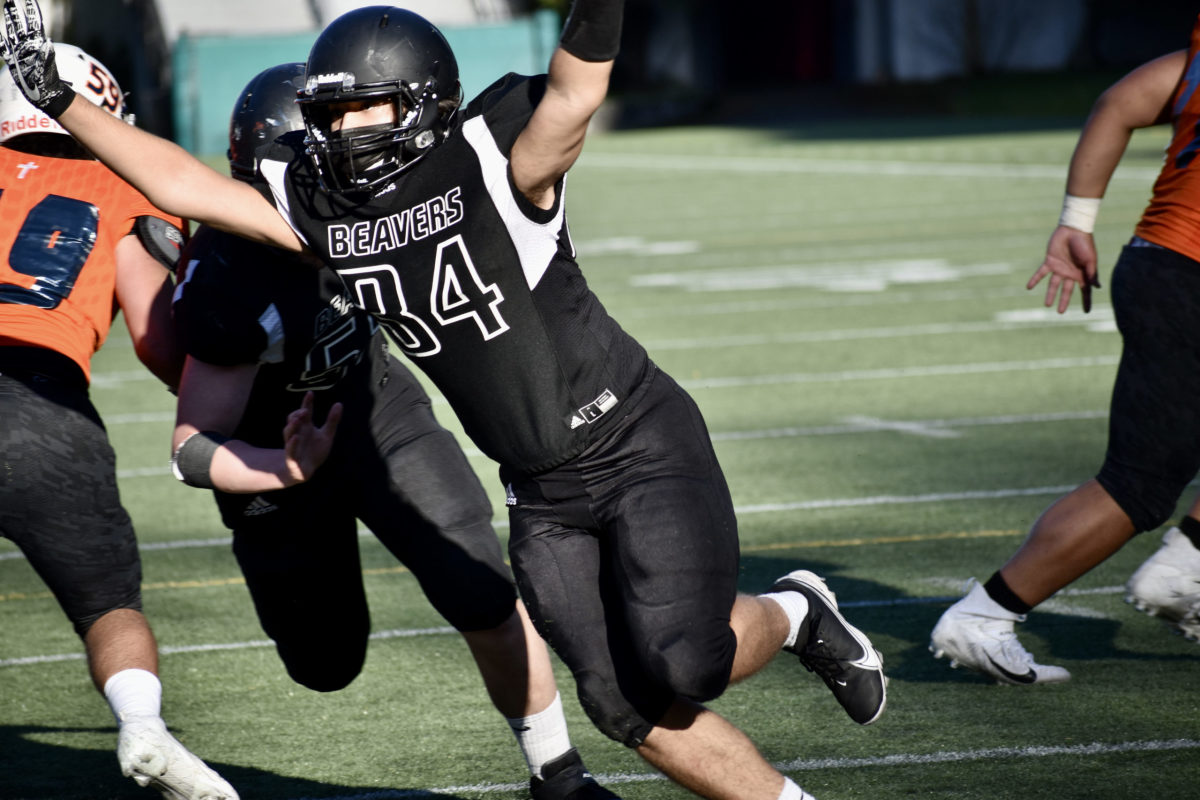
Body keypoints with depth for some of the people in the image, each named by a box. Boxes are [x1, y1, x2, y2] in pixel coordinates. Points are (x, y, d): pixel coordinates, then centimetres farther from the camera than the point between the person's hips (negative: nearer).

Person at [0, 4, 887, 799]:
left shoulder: (488, 166, -18)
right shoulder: (322, 206, 0)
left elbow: (573, 95, -37)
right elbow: (187, 184, 6)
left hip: (640, 446, -6)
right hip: (544, 494, 6)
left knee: (683, 665, -19)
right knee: (629, 704, -2)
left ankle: (789, 617, 14)